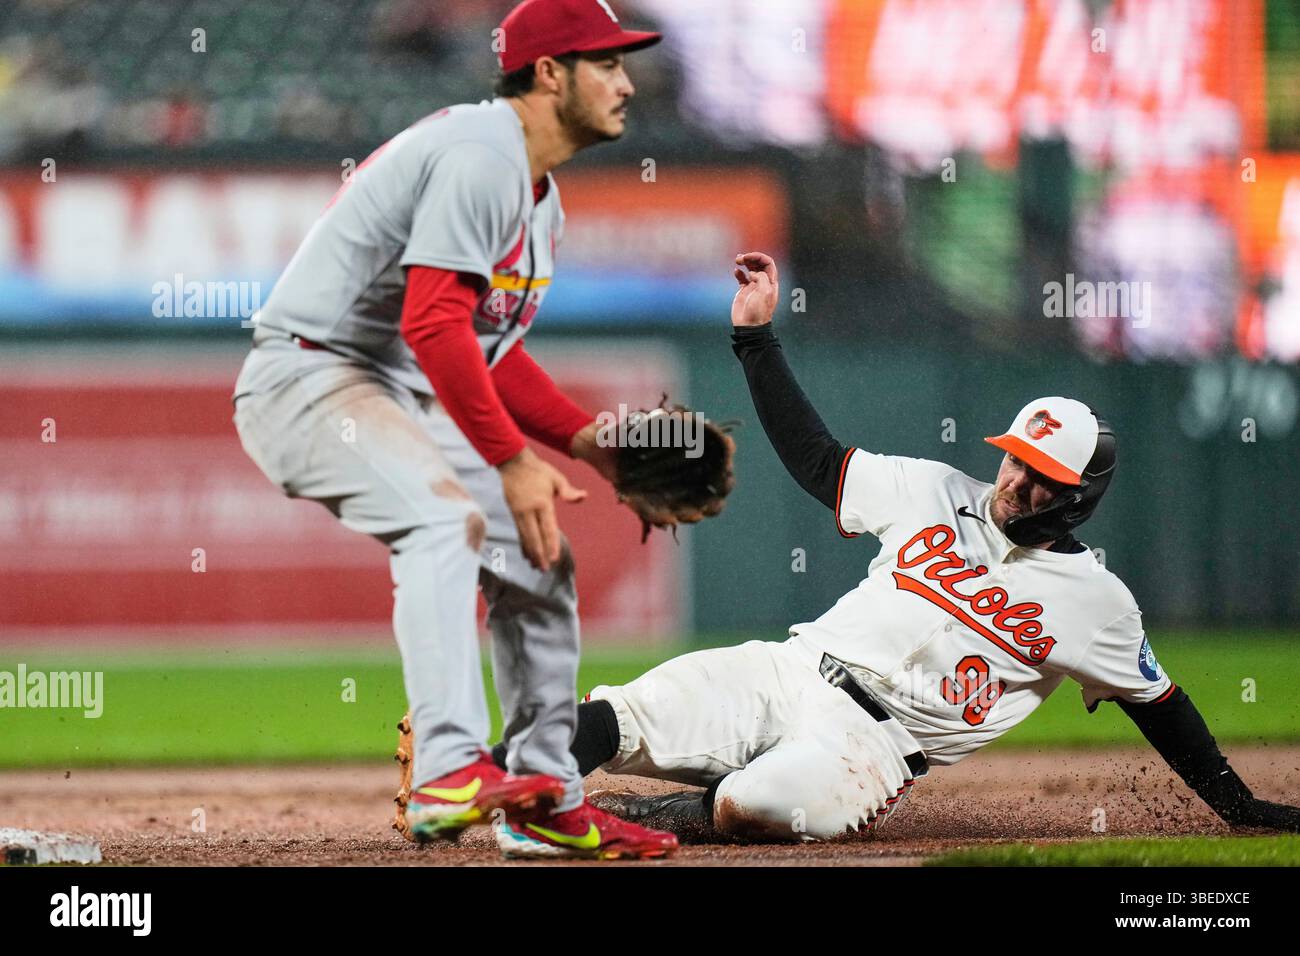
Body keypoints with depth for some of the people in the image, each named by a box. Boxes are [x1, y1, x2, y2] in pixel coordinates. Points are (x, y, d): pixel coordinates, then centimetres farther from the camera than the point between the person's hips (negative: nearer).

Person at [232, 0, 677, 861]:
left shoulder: (542, 202, 17)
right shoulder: (481, 155, -19)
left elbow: (492, 352, 21)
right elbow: (433, 322, -28)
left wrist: (591, 444, 9)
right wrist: (512, 459, -26)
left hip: (405, 398, 11)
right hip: (309, 378, -11)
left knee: (537, 555, 11)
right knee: (445, 518, -33)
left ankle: (546, 796, 19)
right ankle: (450, 773, -43)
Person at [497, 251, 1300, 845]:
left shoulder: (1095, 602, 3)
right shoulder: (938, 494, 12)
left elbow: (1158, 702, 12)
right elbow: (817, 459, 16)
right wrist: (758, 337, 10)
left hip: (877, 747, -4)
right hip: (788, 674, 4)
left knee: (752, 807, -37)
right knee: (623, 720, -24)